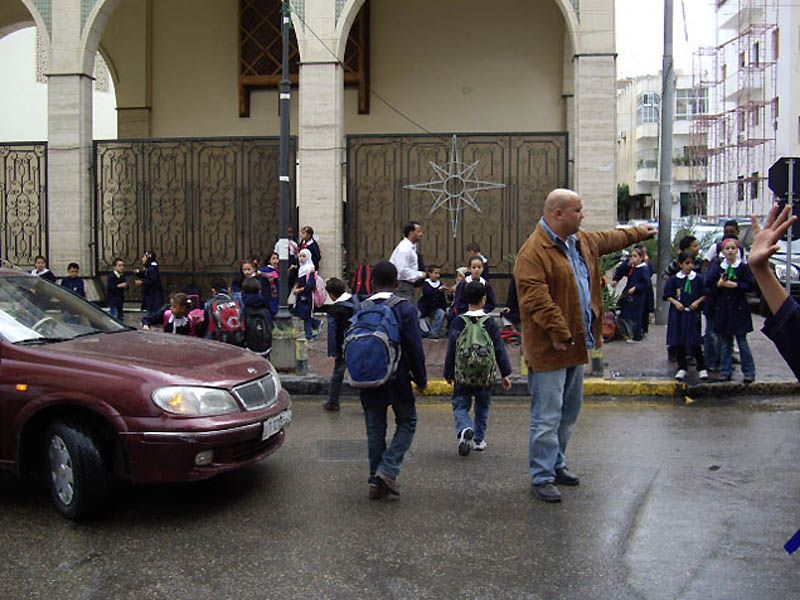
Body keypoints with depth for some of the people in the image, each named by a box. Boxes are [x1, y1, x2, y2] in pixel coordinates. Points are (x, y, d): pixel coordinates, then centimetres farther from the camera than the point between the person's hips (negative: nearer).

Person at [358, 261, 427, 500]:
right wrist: (421, 379, 1)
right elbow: (415, 348, -9)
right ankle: (388, 469, -6)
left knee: (375, 428, 11)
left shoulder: (361, 309, 2)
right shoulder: (404, 308, -8)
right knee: (406, 422, 10)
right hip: (397, 379, -3)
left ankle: (376, 480, 12)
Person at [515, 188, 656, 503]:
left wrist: (639, 233, 47)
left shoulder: (582, 241, 12)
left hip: (576, 344, 10)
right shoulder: (533, 251, -19)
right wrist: (559, 333, -25)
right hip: (549, 348, -10)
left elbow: (608, 239, 33)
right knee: (547, 417, -4)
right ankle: (542, 477, 7)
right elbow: (536, 299, -25)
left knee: (569, 412, 20)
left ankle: (556, 464, 34)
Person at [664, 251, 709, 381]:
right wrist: (676, 302, -10)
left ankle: (701, 368, 13)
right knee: (678, 342, 6)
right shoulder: (674, 279, 0)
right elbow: (667, 295, 5)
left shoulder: (698, 279, -1)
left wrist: (698, 302, -11)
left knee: (695, 342, -1)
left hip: (693, 313, -1)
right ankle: (682, 368, 19)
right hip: (677, 313, 1)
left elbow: (705, 294, 5)